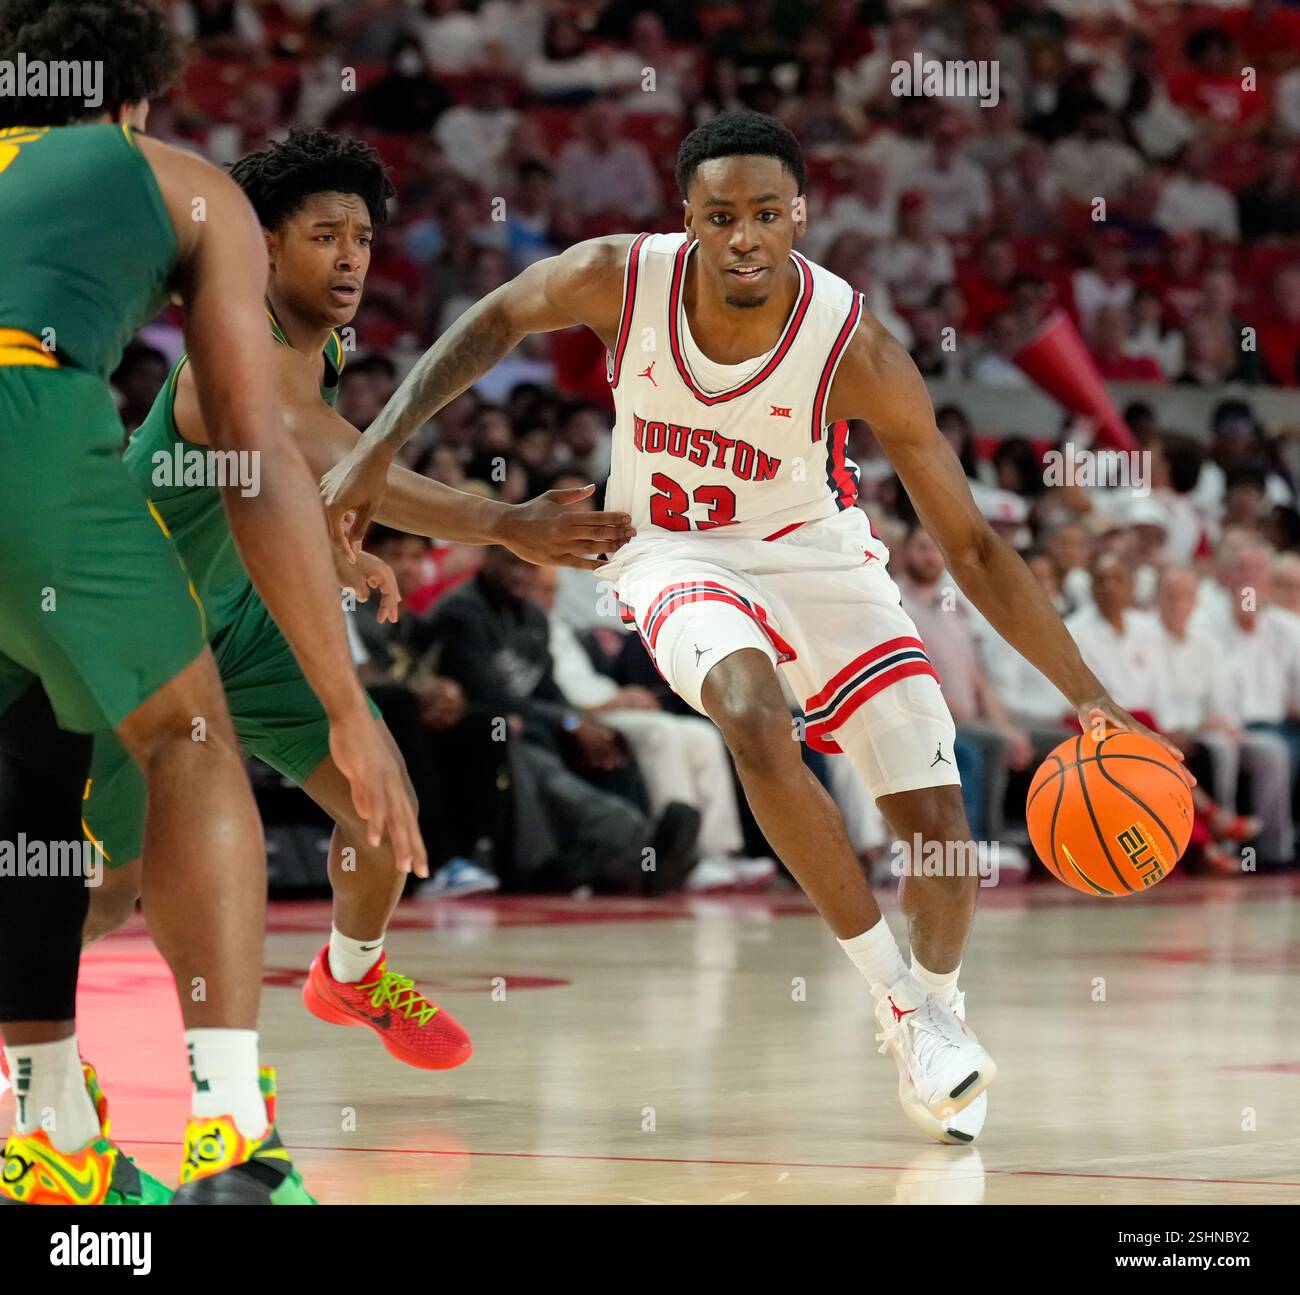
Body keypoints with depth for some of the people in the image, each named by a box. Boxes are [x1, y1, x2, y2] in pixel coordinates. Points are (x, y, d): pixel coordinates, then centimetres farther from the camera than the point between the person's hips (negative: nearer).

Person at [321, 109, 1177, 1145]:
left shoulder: (858, 351, -27)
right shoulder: (621, 279, -23)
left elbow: (970, 546, -21)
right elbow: (495, 321, -1)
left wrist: (1086, 694, -25)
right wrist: (381, 444, -10)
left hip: (815, 549, 0)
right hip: (677, 551, 0)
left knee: (938, 822, -7)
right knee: (757, 720, -32)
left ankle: (939, 1001, 27)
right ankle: (903, 1005, -20)